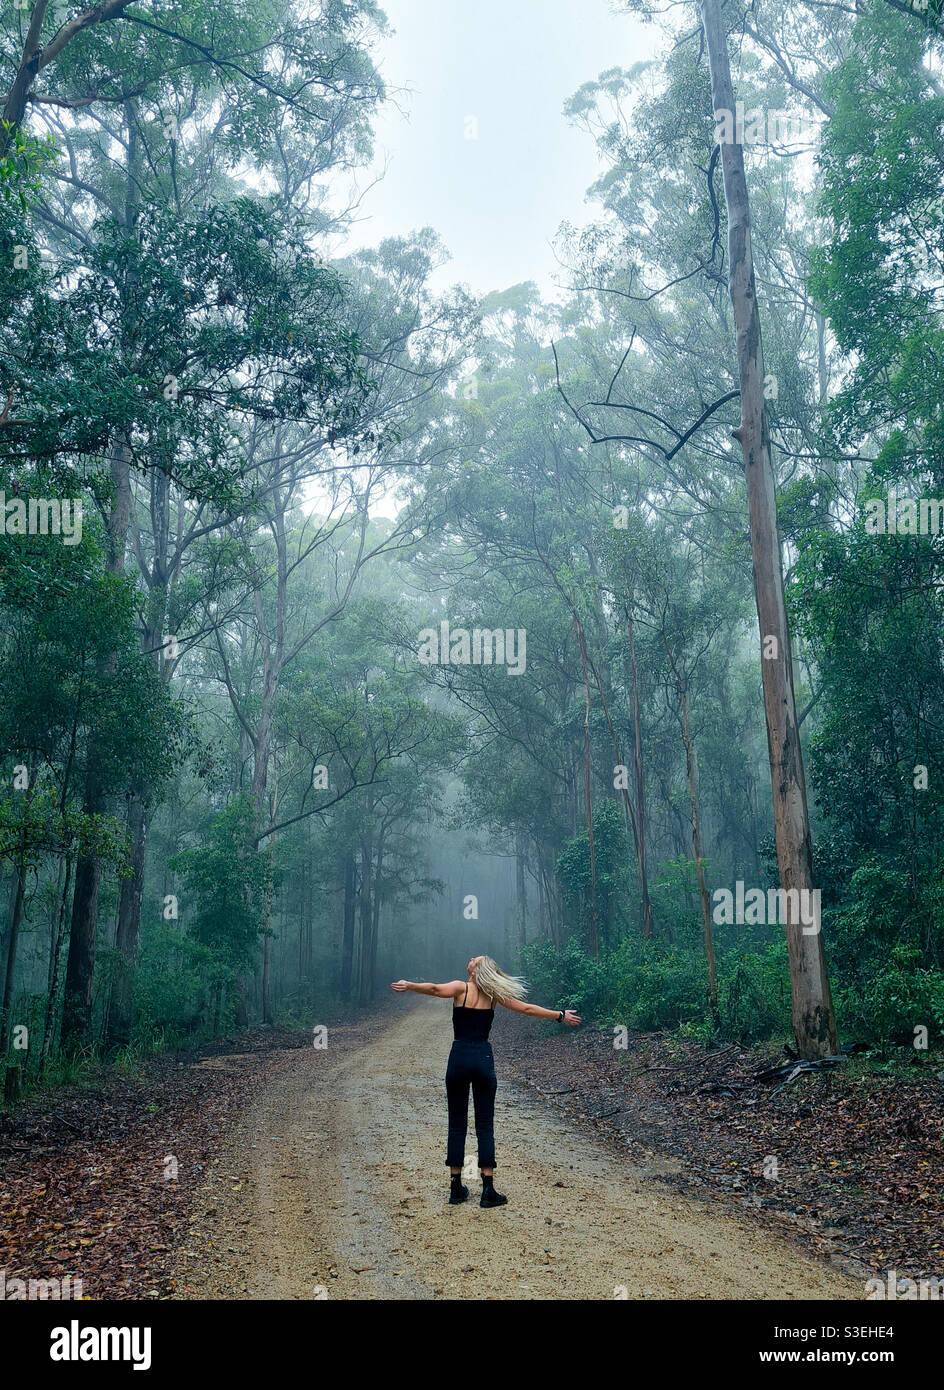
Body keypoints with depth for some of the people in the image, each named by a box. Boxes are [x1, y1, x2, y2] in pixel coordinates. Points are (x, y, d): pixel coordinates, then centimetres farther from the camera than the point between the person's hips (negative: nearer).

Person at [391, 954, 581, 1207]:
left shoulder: (461, 987, 1)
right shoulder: (493, 994, 7)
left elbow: (435, 990, -20)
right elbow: (527, 1009, 12)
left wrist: (409, 985, -29)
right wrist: (560, 1015, 21)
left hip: (459, 1058, -1)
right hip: (483, 1059, 1)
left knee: (457, 1125, 9)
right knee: (485, 1127, 4)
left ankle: (456, 1187, 13)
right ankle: (488, 1191, 1)